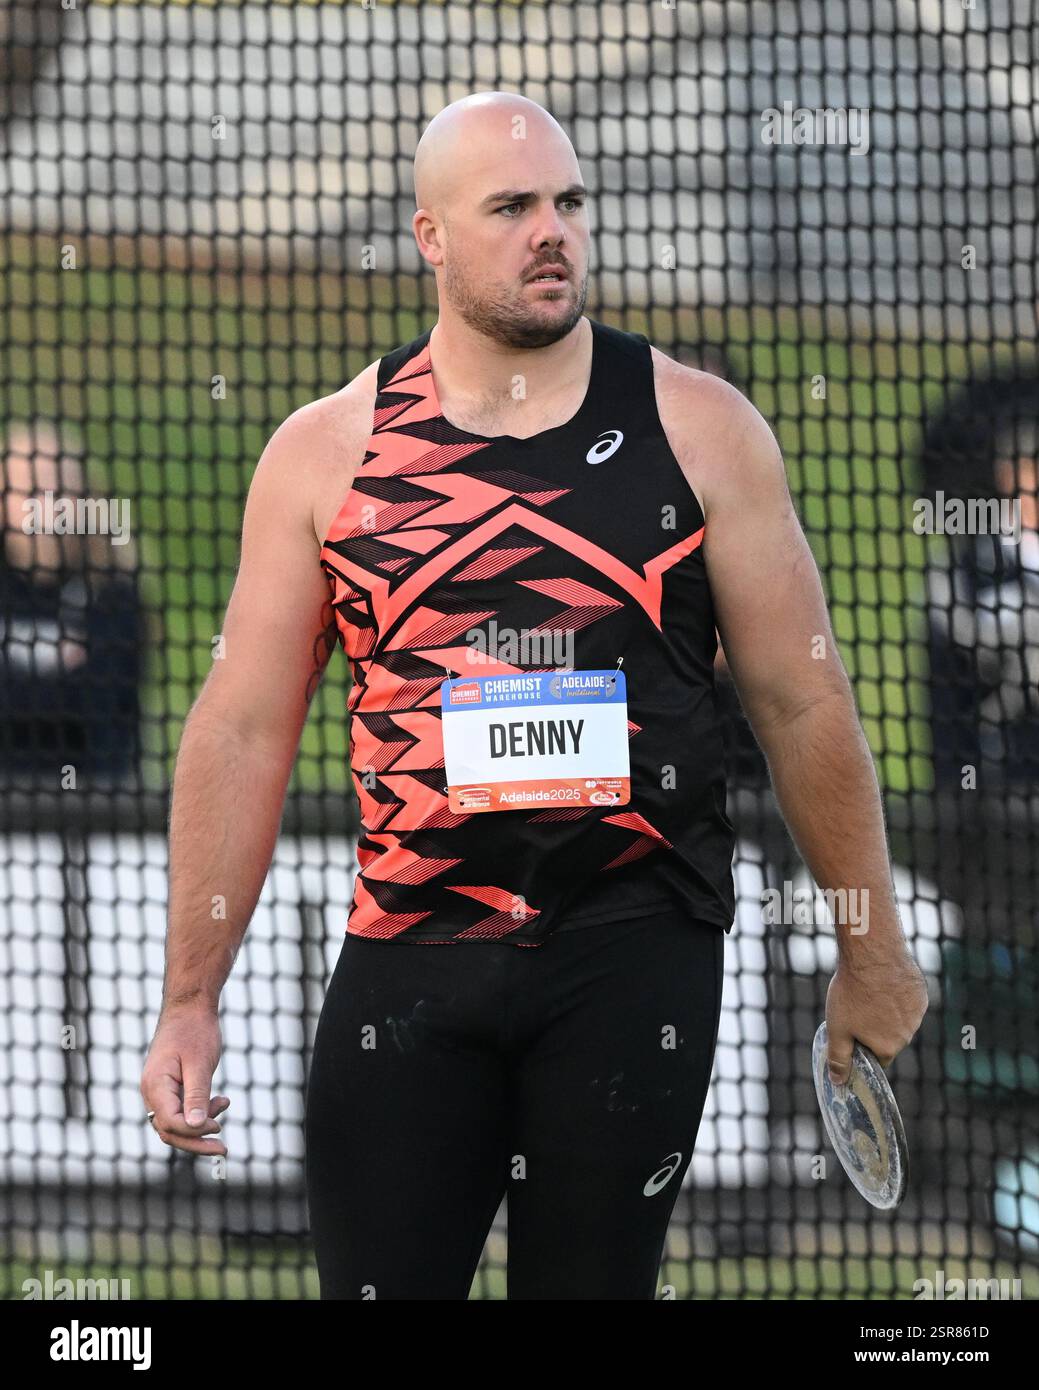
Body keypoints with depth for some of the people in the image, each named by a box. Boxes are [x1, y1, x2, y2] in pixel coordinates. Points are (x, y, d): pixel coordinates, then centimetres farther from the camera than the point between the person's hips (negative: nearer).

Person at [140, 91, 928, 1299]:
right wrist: (189, 1002, 3)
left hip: (634, 955, 0)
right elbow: (241, 731, 6)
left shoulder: (698, 429, 3)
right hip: (406, 960, 1)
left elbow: (802, 702, 8)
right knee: (375, 1287, -4)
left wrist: (870, 951, 10)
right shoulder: (323, 452, 5)